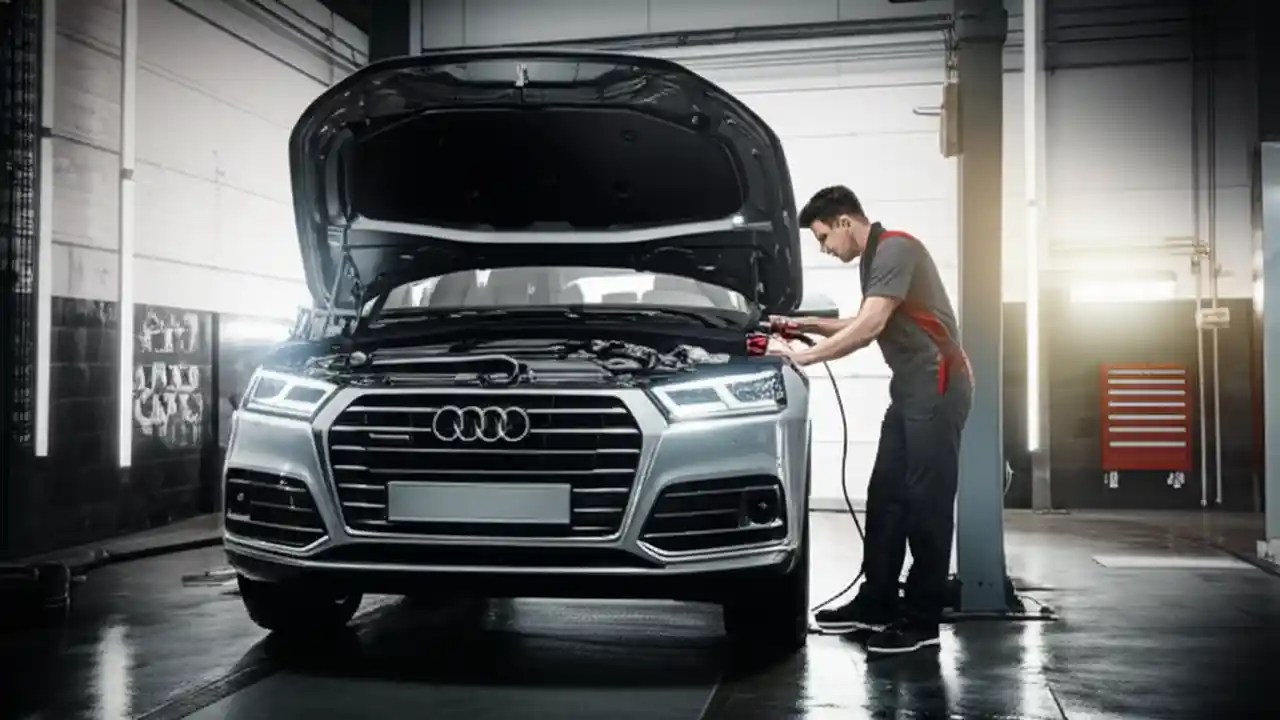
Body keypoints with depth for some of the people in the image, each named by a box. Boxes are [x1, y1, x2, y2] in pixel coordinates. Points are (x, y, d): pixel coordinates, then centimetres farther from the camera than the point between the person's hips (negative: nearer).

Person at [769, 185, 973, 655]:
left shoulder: (896, 250, -14)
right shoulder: (874, 258, 16)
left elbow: (869, 327, -22)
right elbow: (868, 326, 25)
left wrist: (804, 356, -17)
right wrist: (808, 325, 17)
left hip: (937, 386, -10)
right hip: (910, 389, 10)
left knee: (926, 502, -7)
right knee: (886, 497, 11)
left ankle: (922, 620, -2)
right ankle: (876, 604, 19)